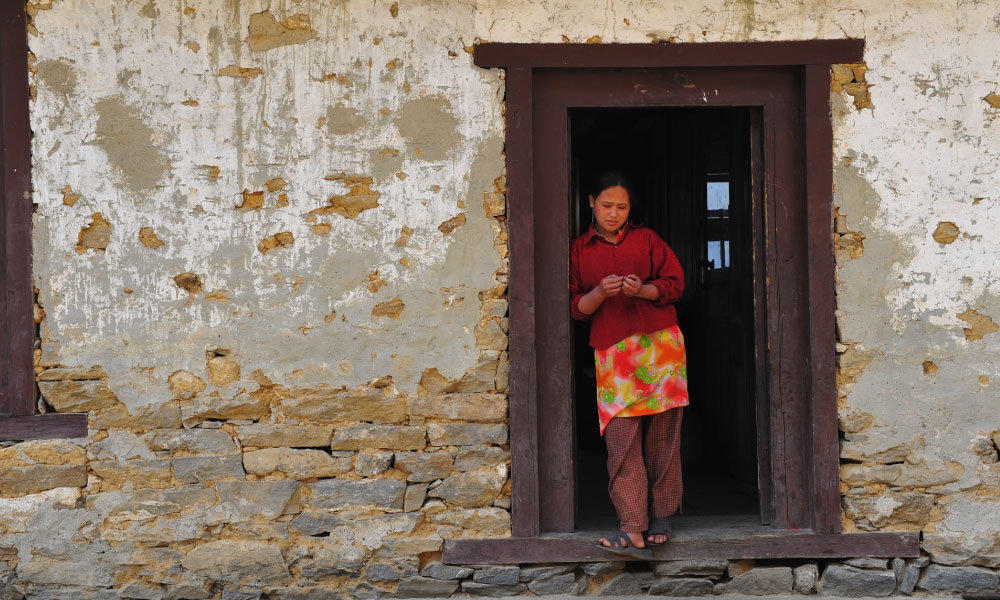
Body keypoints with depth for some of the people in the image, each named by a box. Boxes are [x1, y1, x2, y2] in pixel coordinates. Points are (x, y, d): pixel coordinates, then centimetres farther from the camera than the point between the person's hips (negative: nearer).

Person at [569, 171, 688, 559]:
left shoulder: (646, 239, 12)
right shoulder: (579, 250, 12)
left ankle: (660, 518, 13)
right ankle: (633, 532, -16)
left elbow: (675, 283, 7)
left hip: (659, 343, 0)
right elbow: (575, 307, 7)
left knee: (661, 436, 1)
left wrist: (643, 289, -12)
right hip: (612, 352, 0)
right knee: (621, 439, -11)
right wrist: (600, 293, -14)